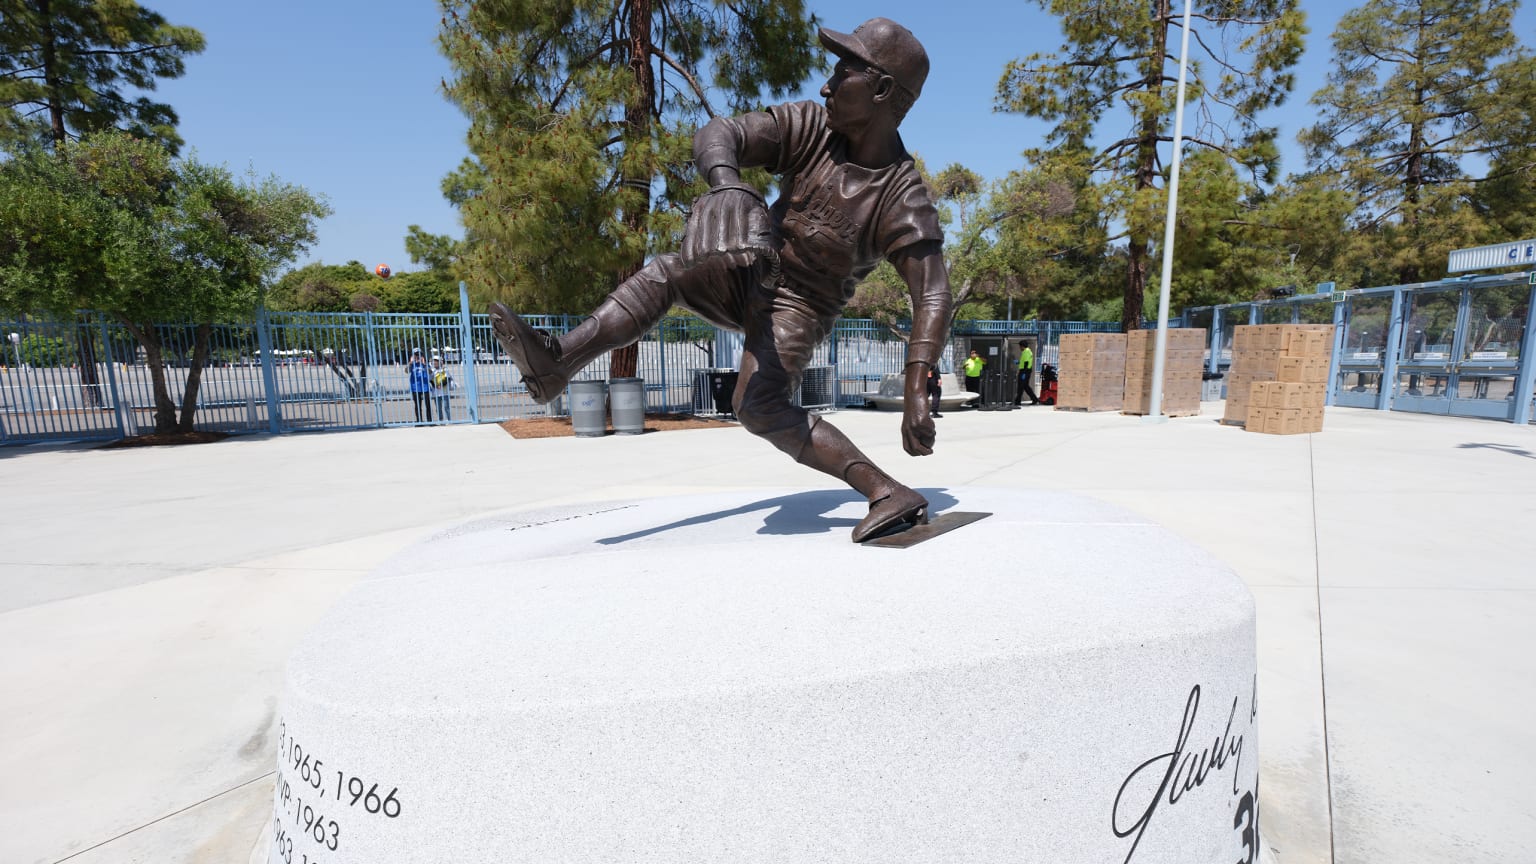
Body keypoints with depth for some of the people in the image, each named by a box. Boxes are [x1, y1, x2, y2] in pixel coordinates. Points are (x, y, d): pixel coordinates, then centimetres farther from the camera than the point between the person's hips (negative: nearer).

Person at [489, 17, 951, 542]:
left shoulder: (904, 200, -22)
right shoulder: (810, 127, -11)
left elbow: (933, 297, -29)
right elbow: (717, 135, -21)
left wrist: (916, 388, -43)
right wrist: (726, 184, -46)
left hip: (799, 308, -6)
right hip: (751, 277, 6)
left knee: (759, 407, -27)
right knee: (663, 274, -6)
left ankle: (889, 493, -23)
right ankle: (555, 363, -14)